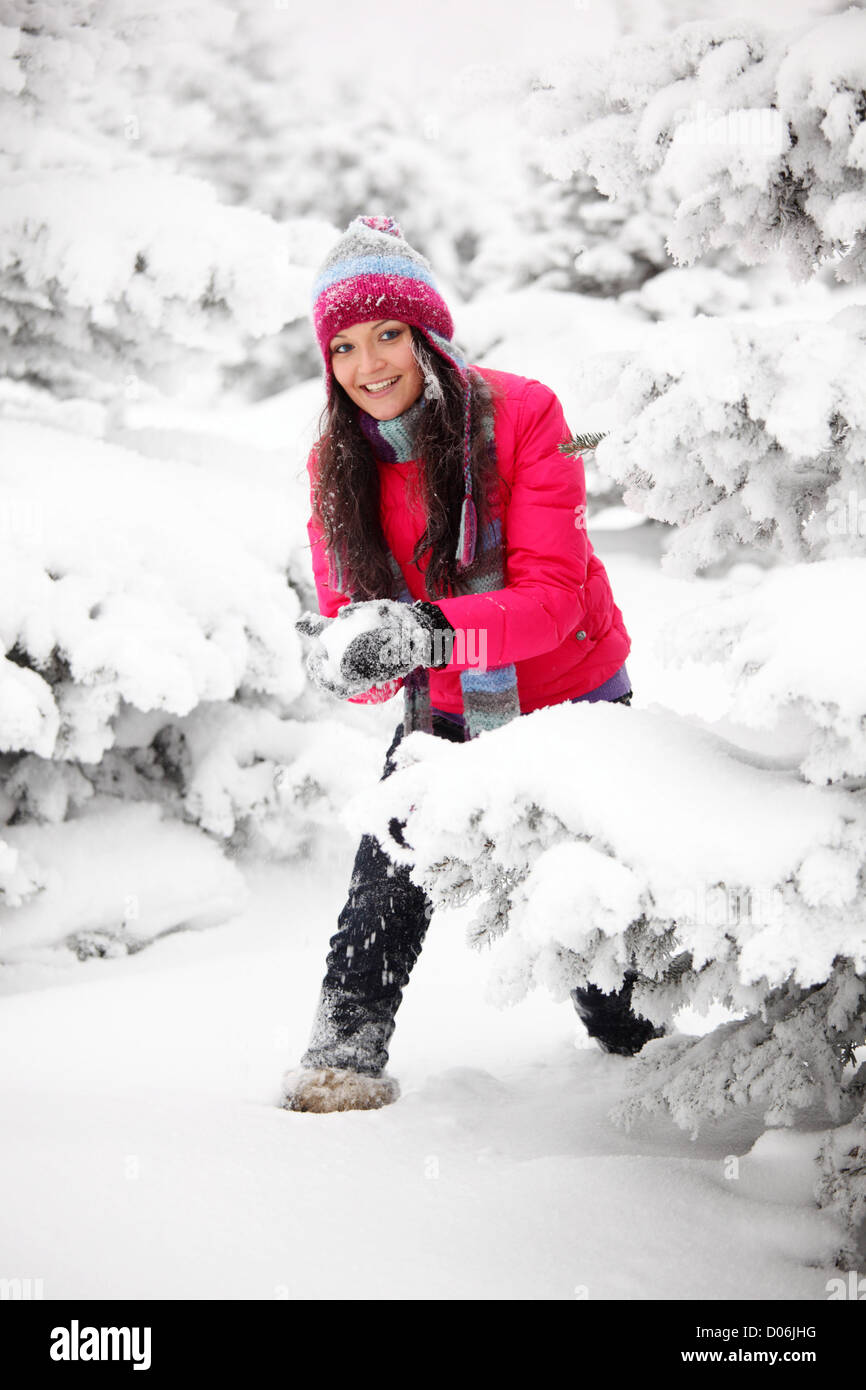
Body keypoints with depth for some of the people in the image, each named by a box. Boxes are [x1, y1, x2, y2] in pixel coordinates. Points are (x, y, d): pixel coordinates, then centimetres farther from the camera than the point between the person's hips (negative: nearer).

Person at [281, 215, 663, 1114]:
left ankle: (625, 1021, 38)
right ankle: (347, 1045, -13)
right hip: (446, 714, 2)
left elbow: (553, 595, -28)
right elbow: (351, 618, -9)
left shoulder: (521, 415, -22)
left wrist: (425, 632, -45)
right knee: (387, 878, -23)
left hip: (569, 702, -2)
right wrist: (348, 658, -35)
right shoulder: (338, 465, -8)